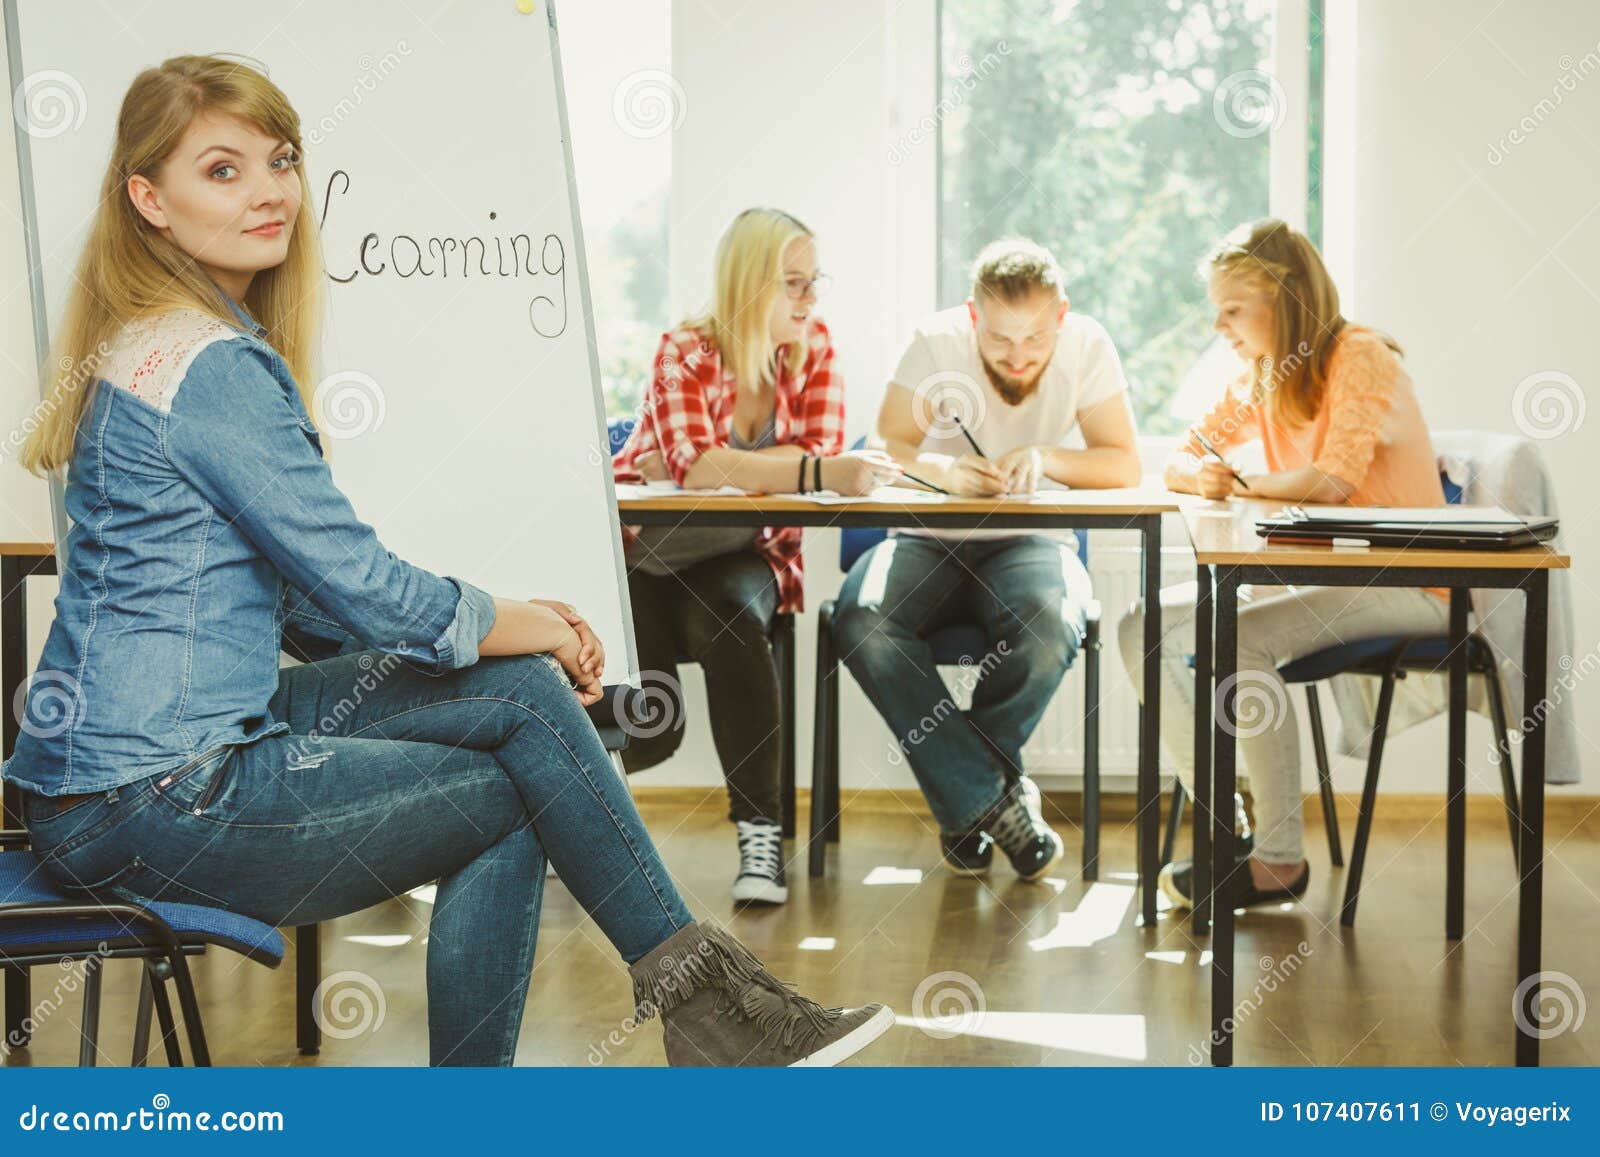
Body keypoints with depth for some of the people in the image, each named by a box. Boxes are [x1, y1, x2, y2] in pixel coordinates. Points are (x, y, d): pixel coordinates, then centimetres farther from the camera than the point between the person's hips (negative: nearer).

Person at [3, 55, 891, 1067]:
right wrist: (511, 623, 2)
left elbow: (310, 582, 14)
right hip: (156, 807, -9)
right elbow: (359, 584, -16)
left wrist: (505, 624, 5)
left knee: (522, 688, 3)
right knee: (518, 794, -2)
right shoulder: (213, 366, -18)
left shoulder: (152, 342, 13)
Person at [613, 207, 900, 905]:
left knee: (729, 620, -34)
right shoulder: (685, 352, -15)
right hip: (647, 552, -2)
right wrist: (817, 474, -43)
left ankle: (761, 833, -28)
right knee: (650, 729, -19)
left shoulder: (814, 344, -2)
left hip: (745, 554, 2)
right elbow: (693, 465, -32)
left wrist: (716, 466, -20)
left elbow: (822, 448, -13)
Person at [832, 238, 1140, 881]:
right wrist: (945, 470, -29)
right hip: (930, 540, 1)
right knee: (862, 622, -32)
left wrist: (1044, 457, -24)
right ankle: (998, 799, -25)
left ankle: (964, 799, -13)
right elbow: (888, 445, -8)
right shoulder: (938, 341, -9)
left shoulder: (1086, 345, -7)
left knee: (1050, 628, -36)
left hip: (1031, 542, 0)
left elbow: (1123, 466, -6)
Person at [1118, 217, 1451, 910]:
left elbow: (1333, 480, -25)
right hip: (1315, 575, 9)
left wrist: (1245, 483, -10)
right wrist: (1202, 477, -13)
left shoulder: (1361, 358, -13)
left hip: (1404, 586, -9)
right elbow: (1178, 459, 11)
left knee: (1243, 639, -32)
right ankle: (1228, 825, -3)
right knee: (1144, 630, -3)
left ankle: (1281, 860, -22)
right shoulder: (1260, 382, 11)